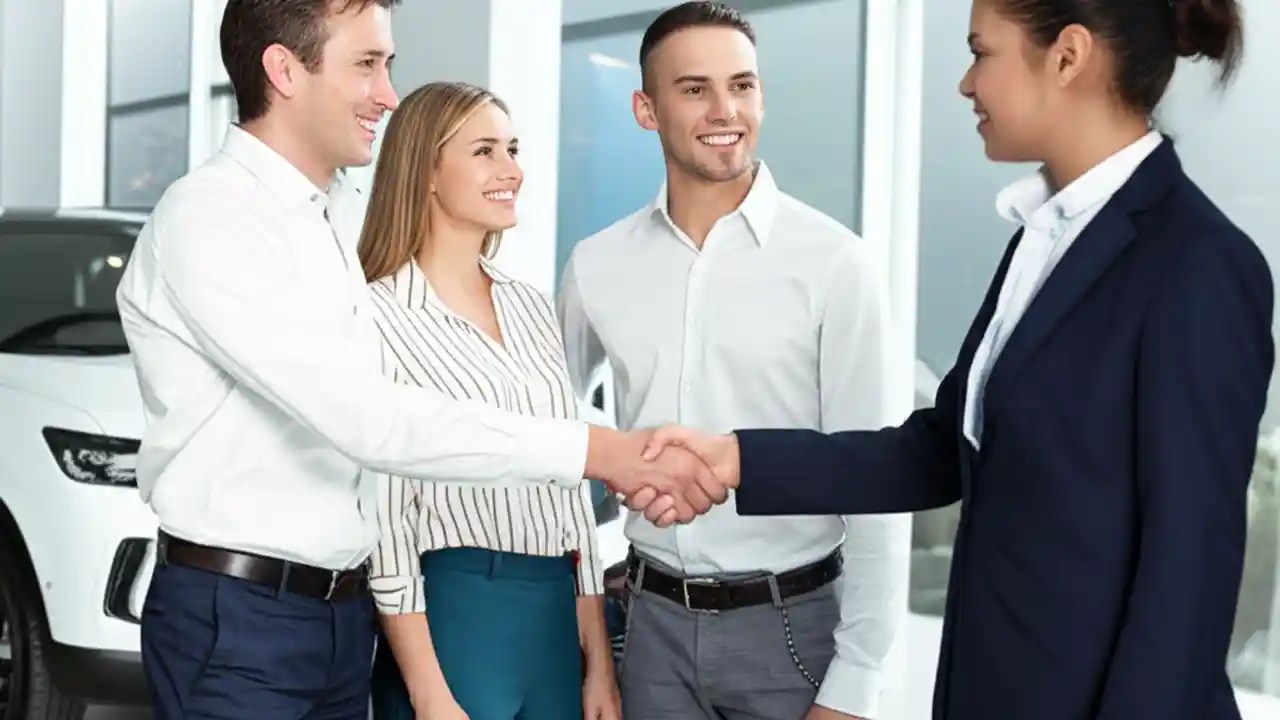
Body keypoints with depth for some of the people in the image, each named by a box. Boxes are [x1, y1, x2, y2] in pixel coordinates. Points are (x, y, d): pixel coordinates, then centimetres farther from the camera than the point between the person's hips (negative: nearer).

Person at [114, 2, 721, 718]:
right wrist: (594, 450, -26)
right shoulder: (207, 219, -16)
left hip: (346, 607, 7)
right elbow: (362, 418, -25)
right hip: (236, 621, -7)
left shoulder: (350, 213, 11)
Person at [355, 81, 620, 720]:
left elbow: (570, 488, 12)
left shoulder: (531, 308, 10)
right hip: (454, 620, -6)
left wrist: (599, 664, 10)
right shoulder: (382, 315, -10)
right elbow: (384, 521, -12)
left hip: (557, 618, 6)